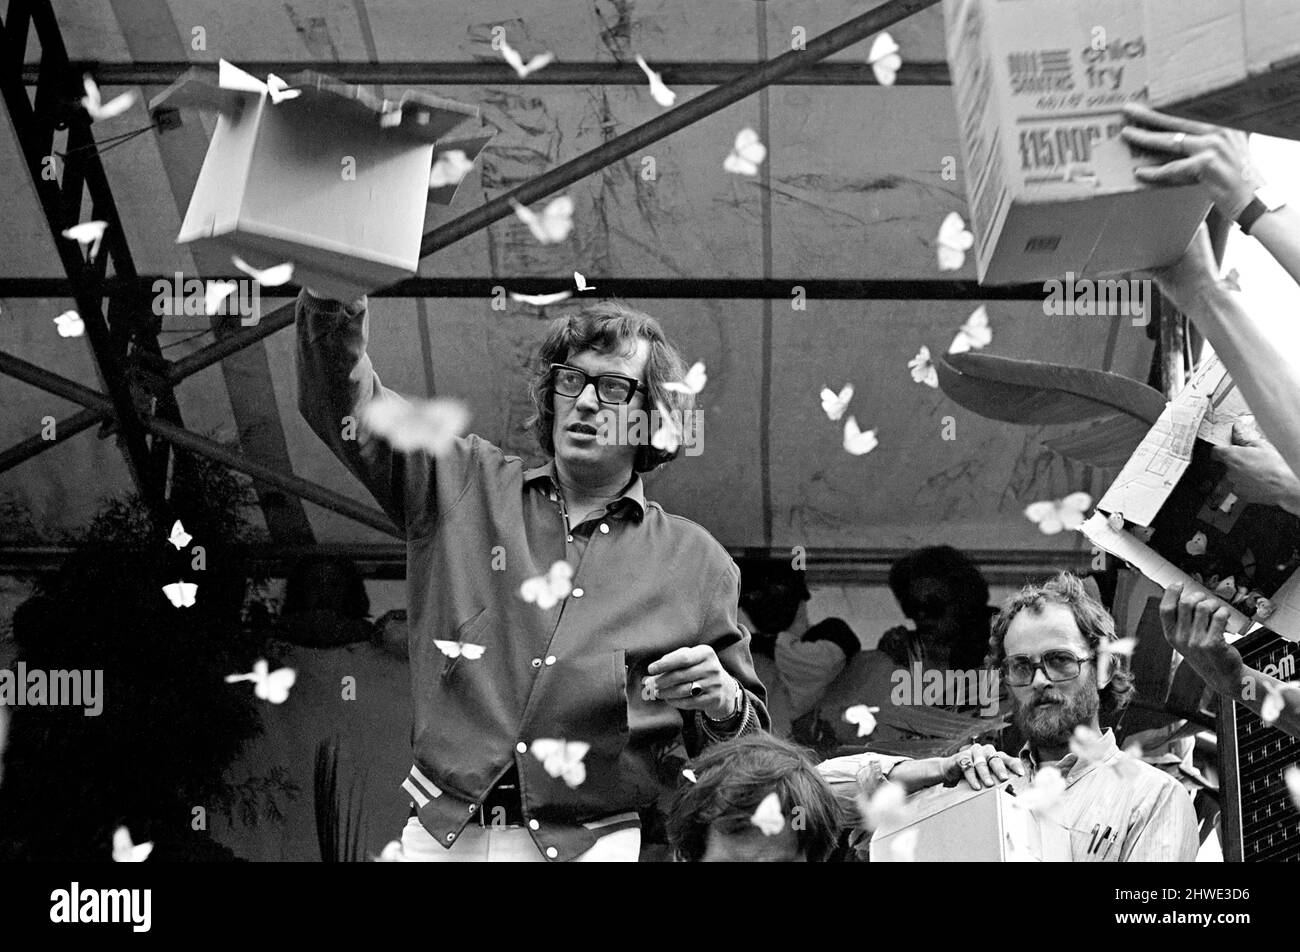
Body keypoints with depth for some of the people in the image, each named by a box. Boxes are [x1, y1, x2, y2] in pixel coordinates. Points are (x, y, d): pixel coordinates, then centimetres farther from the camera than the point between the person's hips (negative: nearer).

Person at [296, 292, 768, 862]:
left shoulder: (695, 563, 11)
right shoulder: (465, 485, 13)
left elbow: (745, 751, 15)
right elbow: (342, 401, 3)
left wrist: (723, 704, -8)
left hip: (592, 843, -1)